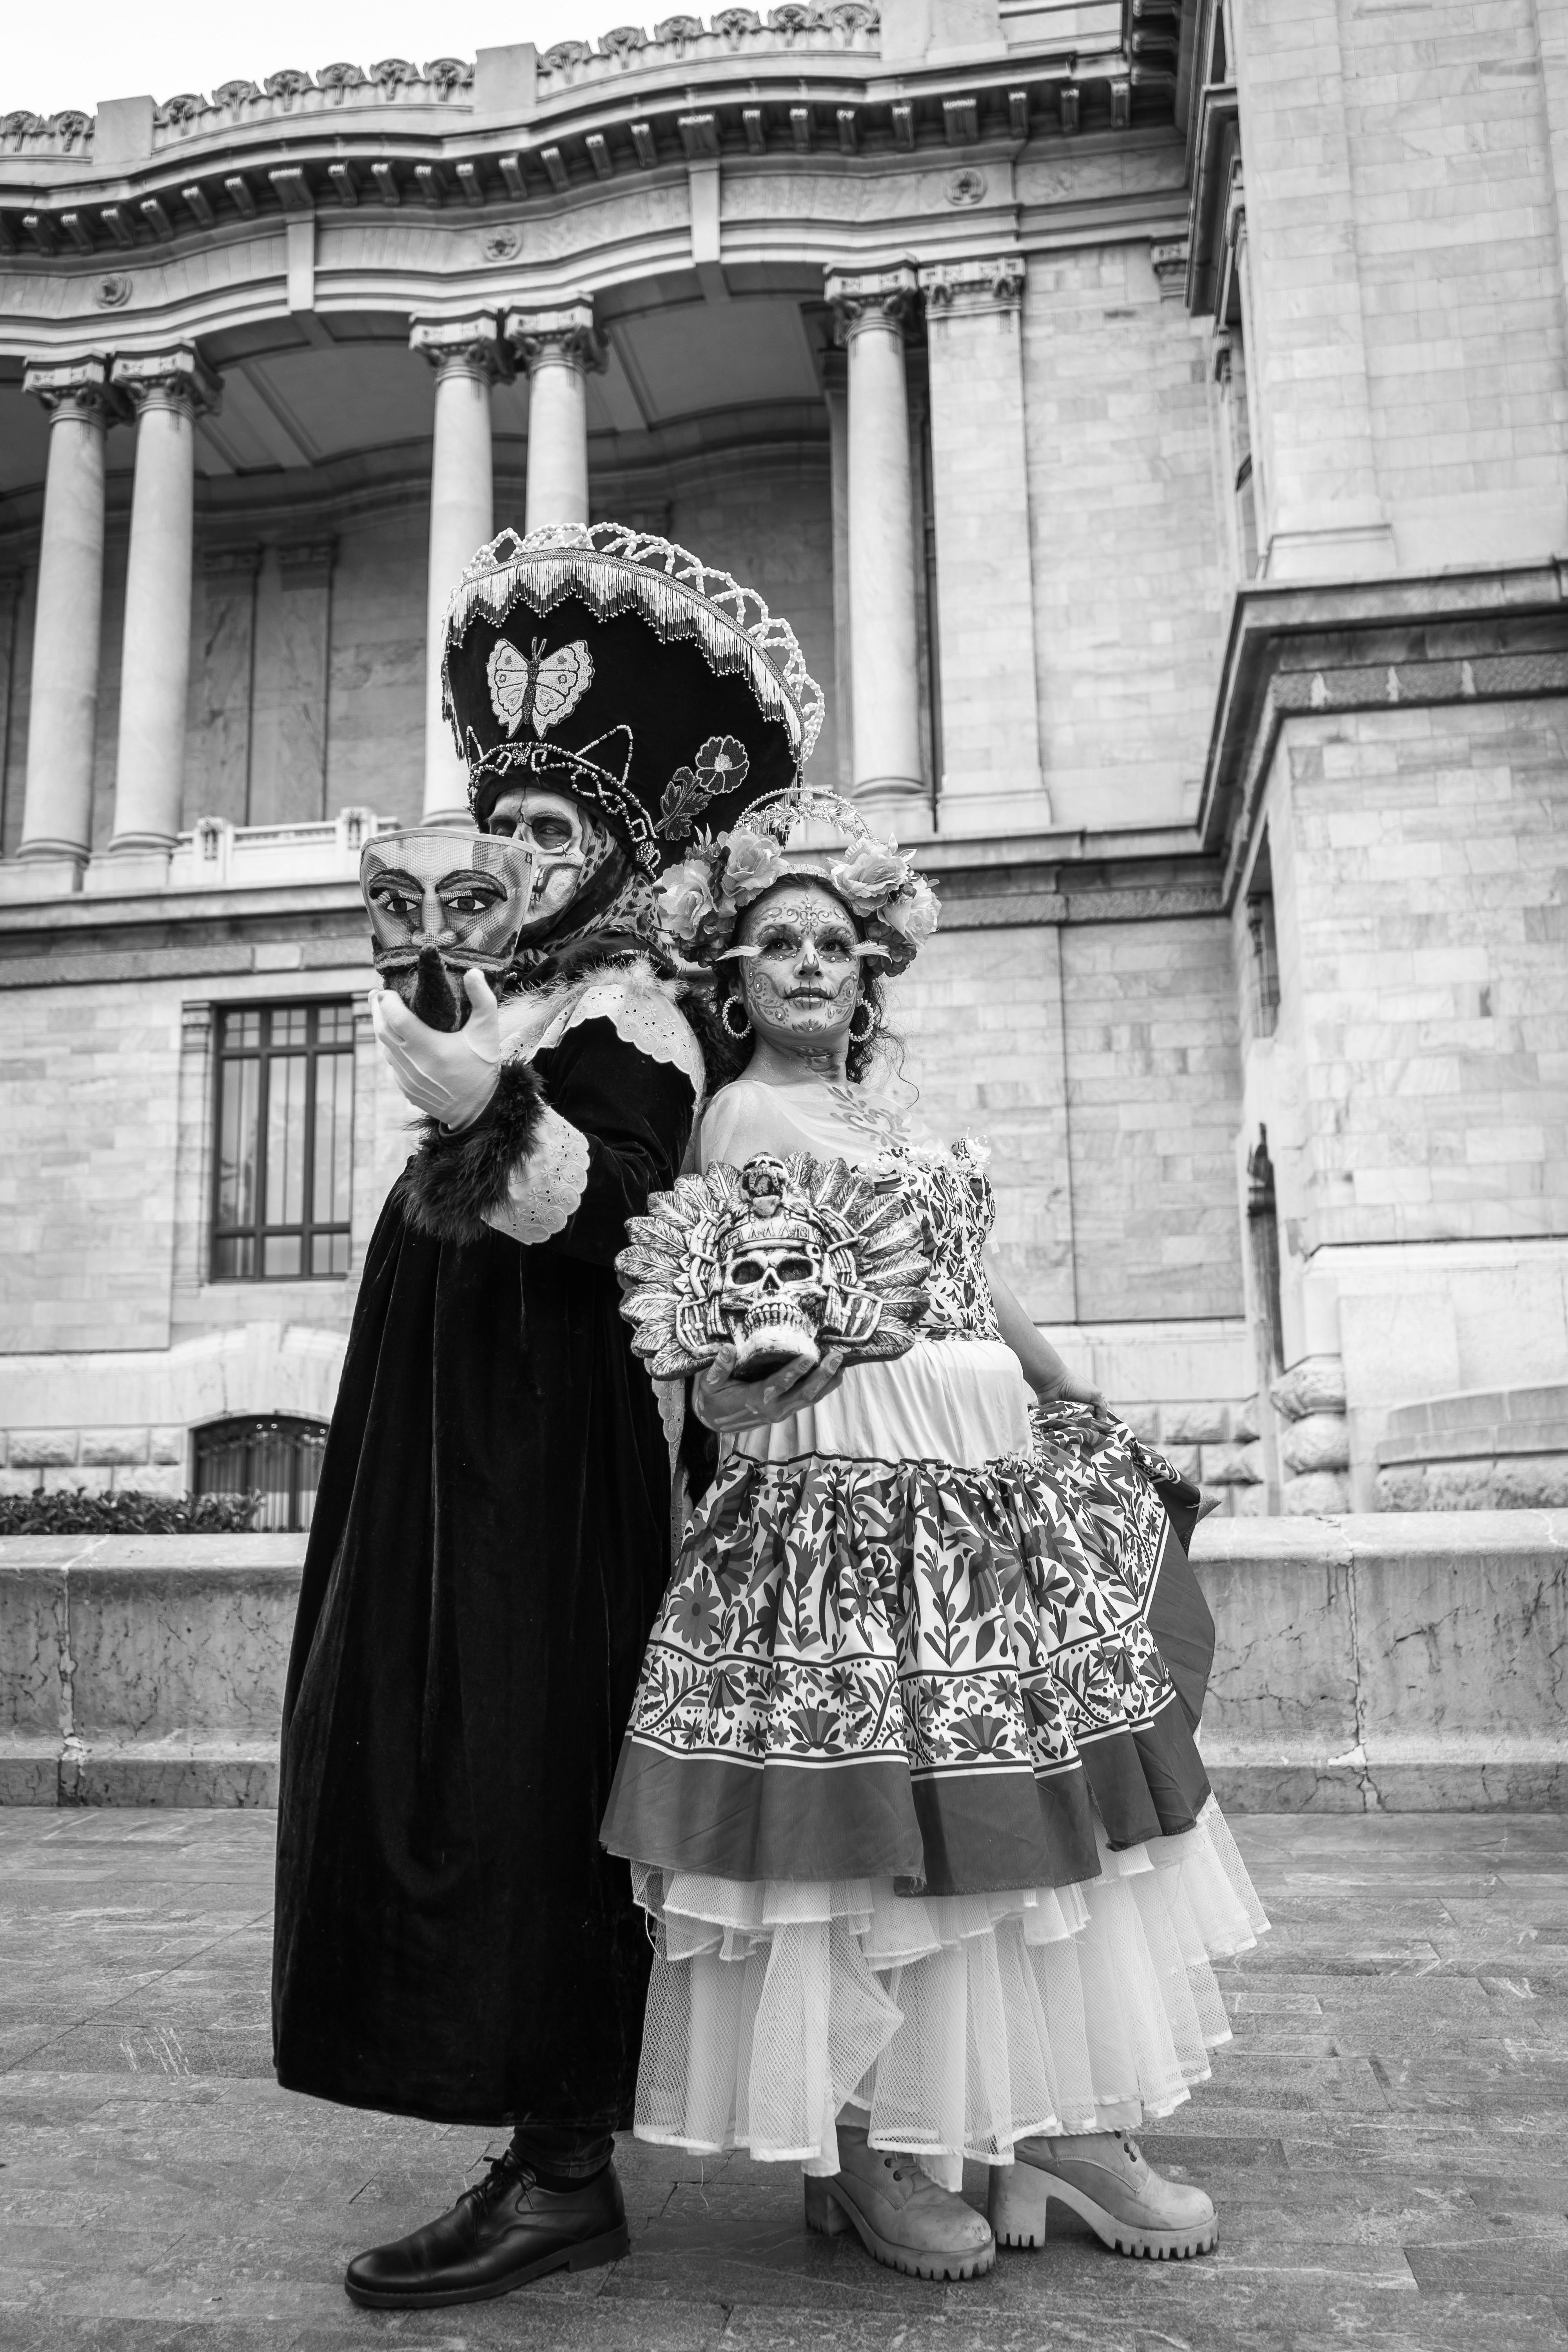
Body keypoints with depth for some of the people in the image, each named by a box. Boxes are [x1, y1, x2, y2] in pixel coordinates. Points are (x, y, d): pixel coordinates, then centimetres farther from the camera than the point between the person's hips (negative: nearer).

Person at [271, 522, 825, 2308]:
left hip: (550, 1463, -9)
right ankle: (547, 2141, 23)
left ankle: (565, 2167, 6)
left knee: (526, 1778, -6)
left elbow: (634, 1216, -25)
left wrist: (486, 1112, -34)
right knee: (454, 1773, 11)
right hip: (455, 1465, 9)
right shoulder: (511, 1002, 18)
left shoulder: (619, 1017, -8)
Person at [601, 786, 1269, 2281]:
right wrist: (736, 1389, -37)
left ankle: (1065, 2122, 21)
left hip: (995, 1482, 9)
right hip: (853, 1492, -8)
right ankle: (855, 2152, 14)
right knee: (868, 1815, -3)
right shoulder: (748, 1113, -5)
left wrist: (1084, 1413, 21)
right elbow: (734, 1339, -15)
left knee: (1033, 1803, 10)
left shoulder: (886, 1115, 18)